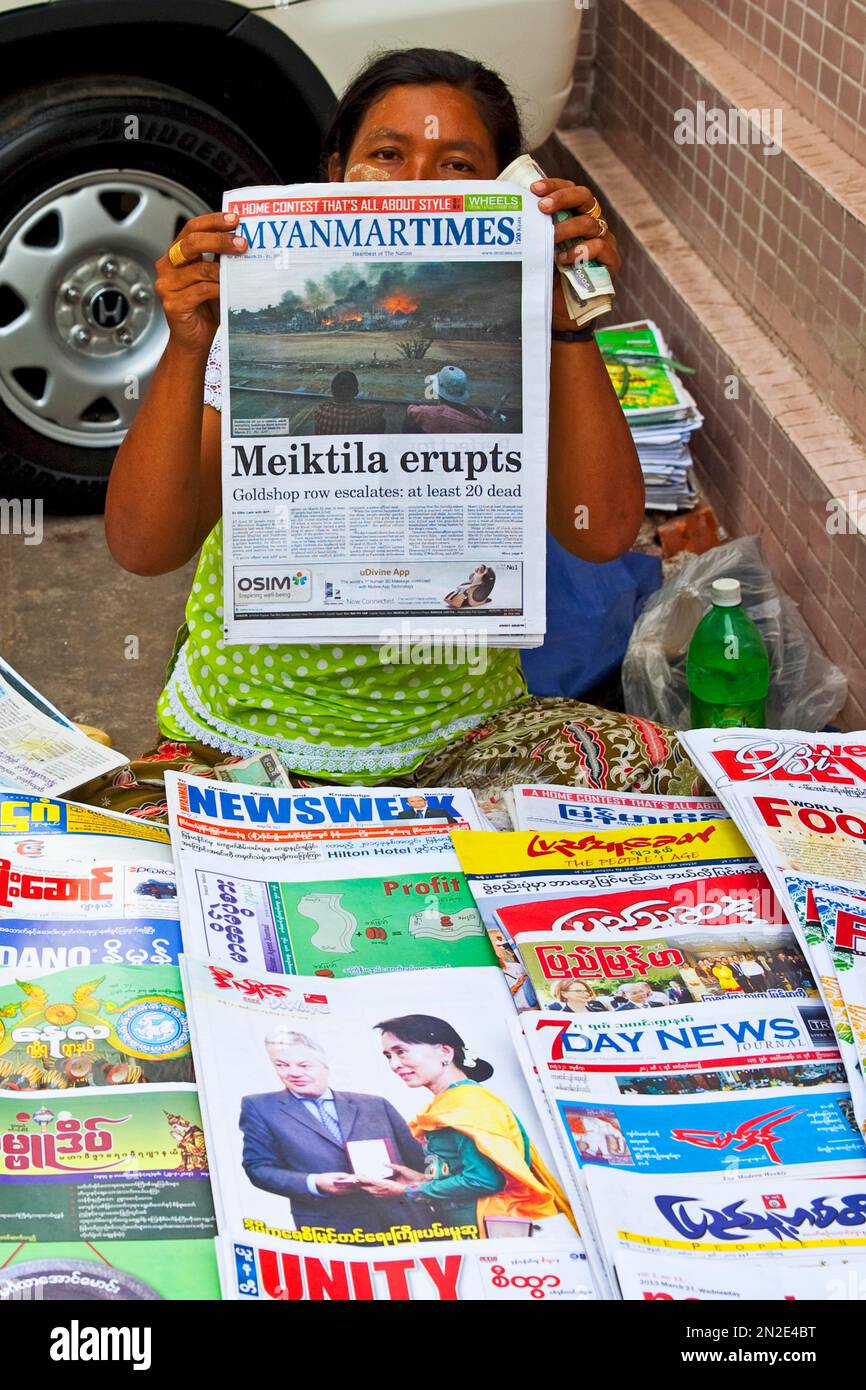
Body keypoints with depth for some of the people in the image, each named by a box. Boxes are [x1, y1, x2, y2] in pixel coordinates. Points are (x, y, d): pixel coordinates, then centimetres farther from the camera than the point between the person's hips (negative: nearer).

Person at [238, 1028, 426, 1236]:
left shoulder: (376, 1105, 13)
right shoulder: (260, 1108, 7)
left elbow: (417, 1158, 15)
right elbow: (259, 1168, 1)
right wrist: (314, 1184, -13)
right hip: (330, 1230, -2)